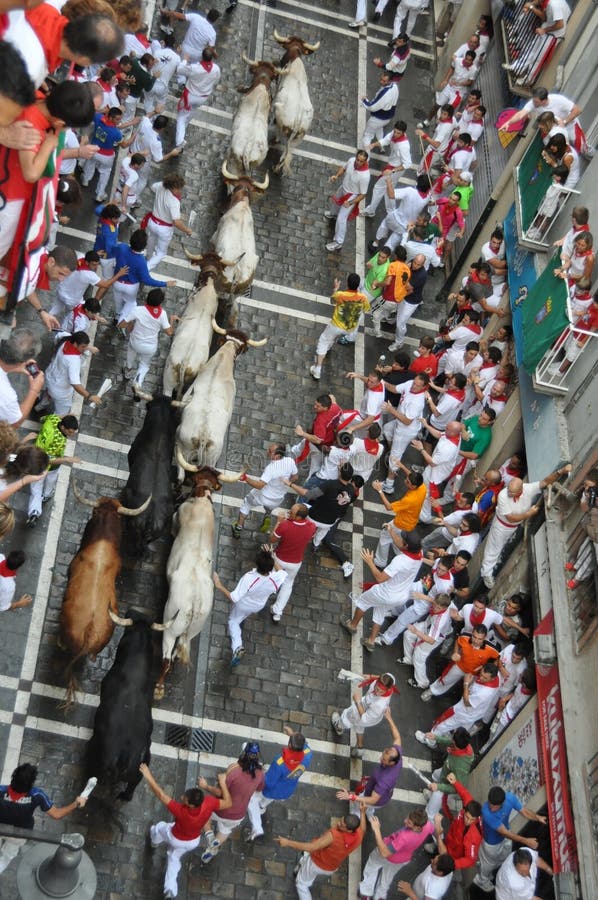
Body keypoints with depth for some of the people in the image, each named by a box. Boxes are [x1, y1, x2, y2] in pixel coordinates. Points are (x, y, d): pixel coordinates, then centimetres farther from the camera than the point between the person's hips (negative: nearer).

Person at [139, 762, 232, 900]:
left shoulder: (181, 810, -50)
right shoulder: (209, 803, -41)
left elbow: (161, 794, -43)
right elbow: (228, 803, -23)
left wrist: (148, 776, -36)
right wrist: (222, 783, -18)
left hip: (176, 840, -3)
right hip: (193, 842, 3)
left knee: (160, 828, 33)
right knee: (174, 859, 32)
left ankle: (155, 842, 67)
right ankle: (171, 889, 36)